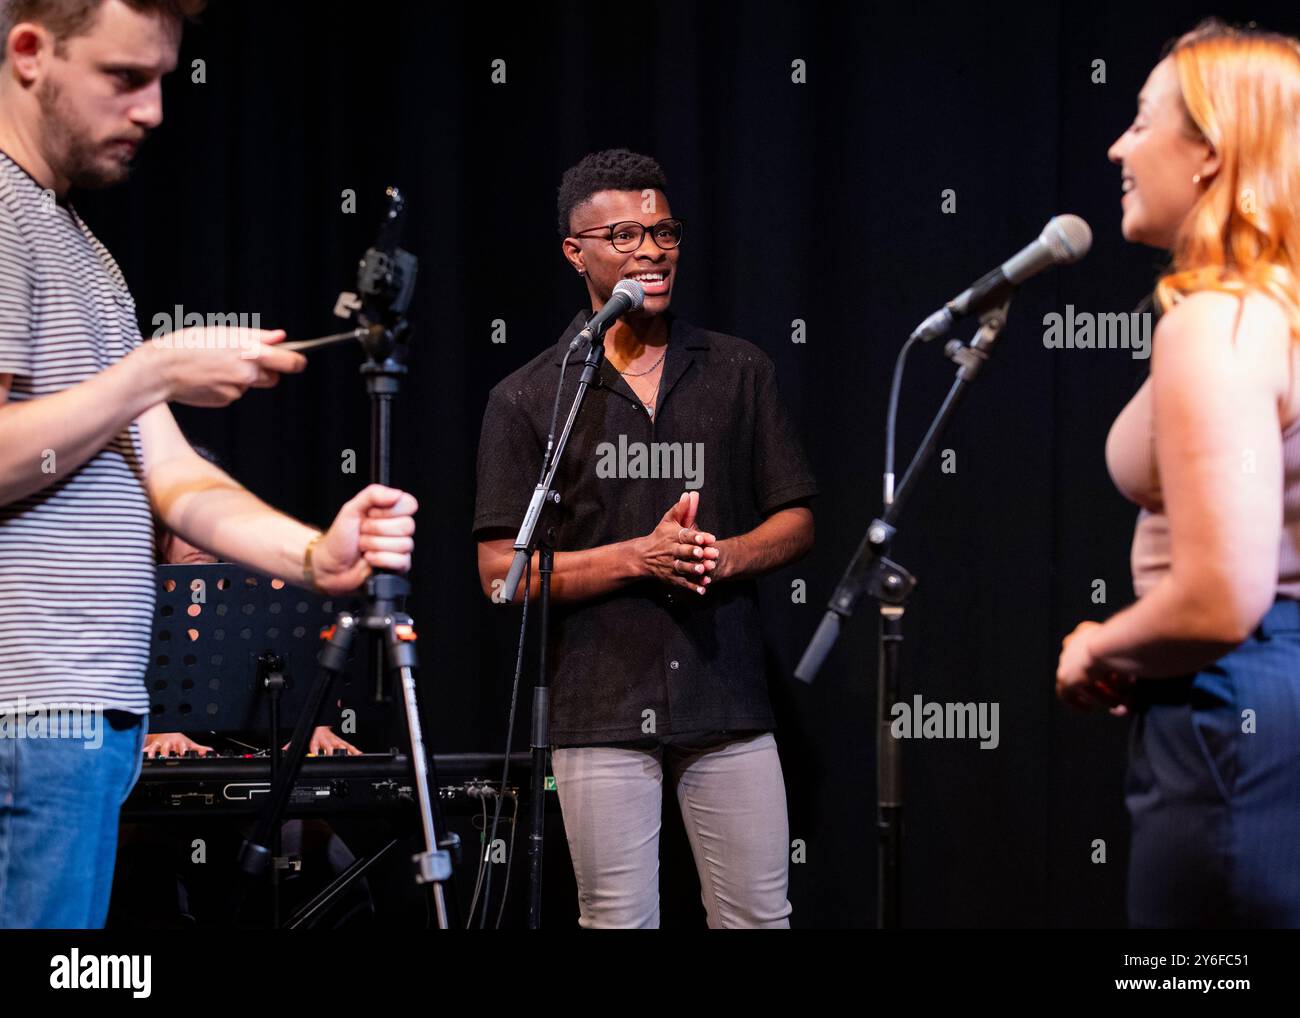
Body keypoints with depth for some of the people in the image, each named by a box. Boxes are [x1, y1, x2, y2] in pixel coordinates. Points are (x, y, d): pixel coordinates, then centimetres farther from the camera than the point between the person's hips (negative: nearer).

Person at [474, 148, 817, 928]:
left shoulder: (741, 373, 9)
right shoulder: (529, 399, 2)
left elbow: (796, 523, 10)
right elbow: (501, 571, -3)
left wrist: (724, 556, -11)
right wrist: (639, 556, -14)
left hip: (728, 703, 2)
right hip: (602, 714, -2)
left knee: (759, 916, 2)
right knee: (620, 921, 1)